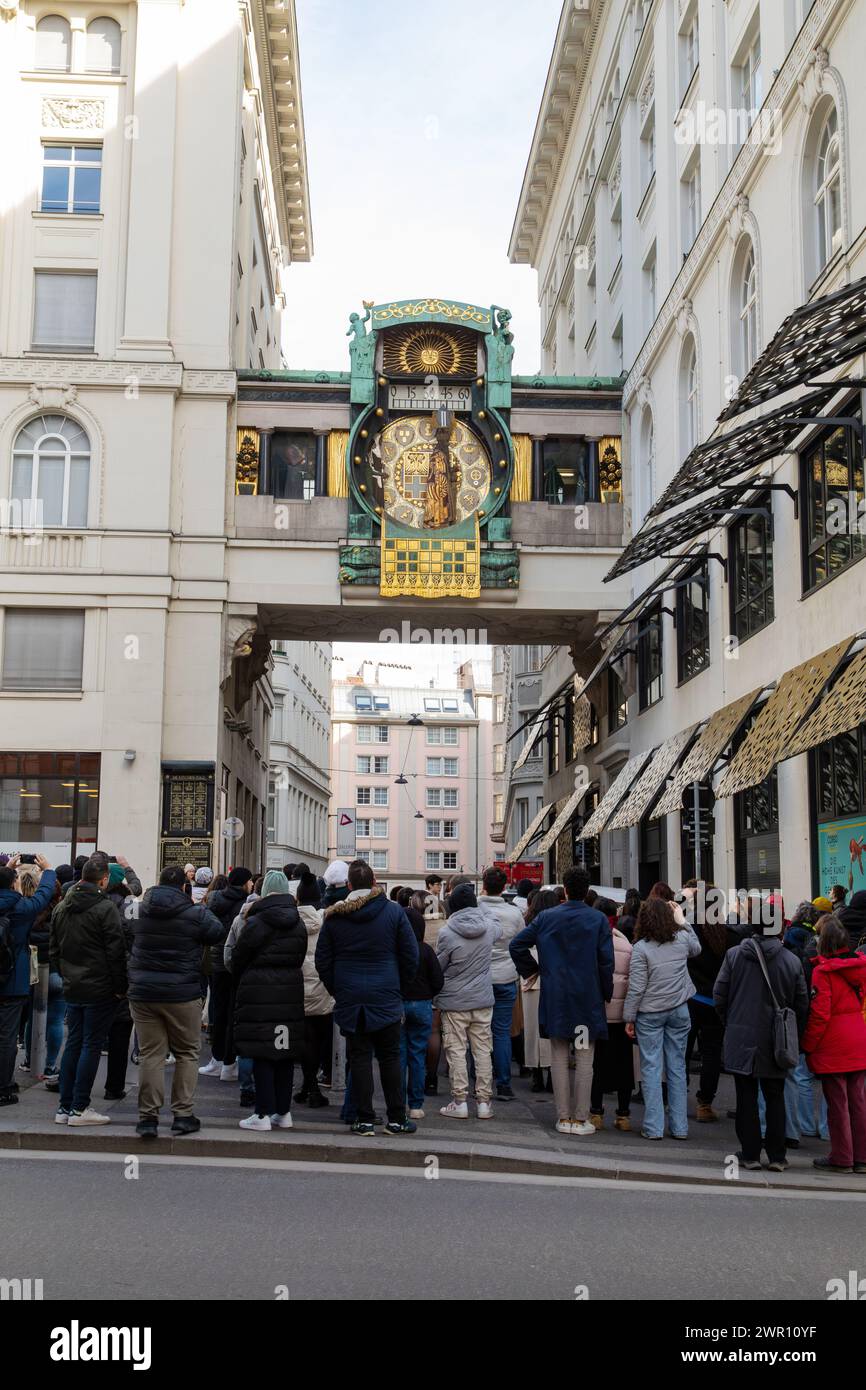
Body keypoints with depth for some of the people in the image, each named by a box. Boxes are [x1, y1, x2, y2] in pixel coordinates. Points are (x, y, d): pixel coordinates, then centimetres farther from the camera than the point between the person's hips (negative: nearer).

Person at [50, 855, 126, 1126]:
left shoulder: (61, 907, 8)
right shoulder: (105, 908, -14)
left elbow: (53, 950, 14)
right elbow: (116, 952, -15)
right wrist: (120, 987, -7)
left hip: (72, 989, 7)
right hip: (100, 990, -7)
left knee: (73, 1043, 13)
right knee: (92, 1045, -1)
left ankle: (65, 1106, 15)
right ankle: (79, 1109, 1)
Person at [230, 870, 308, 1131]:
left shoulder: (255, 923, -9)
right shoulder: (298, 924, 7)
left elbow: (238, 958, -2)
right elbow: (300, 959, 10)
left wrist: (240, 985, 15)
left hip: (259, 992, -5)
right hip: (291, 992, 5)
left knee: (262, 1054, -2)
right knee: (286, 1054, 9)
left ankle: (264, 1114, -2)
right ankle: (283, 1112, 14)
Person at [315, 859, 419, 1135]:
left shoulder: (334, 916, -1)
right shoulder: (394, 911, -4)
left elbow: (322, 960, 3)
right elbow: (411, 956, -1)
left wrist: (335, 989, 15)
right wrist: (399, 986, 12)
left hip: (349, 999, 1)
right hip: (386, 998, -1)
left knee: (359, 1057, 6)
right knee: (389, 1057, 8)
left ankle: (365, 1120, 6)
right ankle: (396, 1118, 11)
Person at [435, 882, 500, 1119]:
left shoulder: (447, 933, -15)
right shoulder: (489, 927, -5)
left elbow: (437, 966, -4)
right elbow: (497, 924, 22)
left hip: (454, 1002, -3)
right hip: (483, 1000, 3)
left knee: (456, 1051, 5)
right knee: (483, 1050, 9)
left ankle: (460, 1102, 7)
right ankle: (484, 1102, 12)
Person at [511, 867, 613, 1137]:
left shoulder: (546, 917, 0)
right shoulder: (599, 920, -5)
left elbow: (517, 945, -1)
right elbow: (606, 961, -8)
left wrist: (531, 970, 12)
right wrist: (607, 993, 3)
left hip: (555, 998, 2)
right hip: (588, 999, -1)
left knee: (559, 1059, 9)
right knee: (584, 1061, 5)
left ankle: (563, 1117, 12)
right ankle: (581, 1119, 7)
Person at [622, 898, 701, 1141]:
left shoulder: (641, 948, -14)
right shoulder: (682, 939, -4)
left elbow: (636, 987, -13)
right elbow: (697, 948, 22)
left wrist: (629, 1018, -4)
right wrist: (683, 921, 22)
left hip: (649, 1014, -3)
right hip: (679, 1011, 3)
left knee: (651, 1069, 2)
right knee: (677, 1068, 10)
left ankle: (653, 1127, 1)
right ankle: (679, 1127, 13)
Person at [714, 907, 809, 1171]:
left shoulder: (733, 954, -7)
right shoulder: (792, 961, -6)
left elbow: (719, 995, -3)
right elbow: (802, 1004, 0)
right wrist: (794, 1035, 14)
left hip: (741, 1038, 0)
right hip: (776, 1043, 1)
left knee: (746, 1097, 7)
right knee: (775, 1098, 11)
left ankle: (750, 1154, 11)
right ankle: (777, 1156, 14)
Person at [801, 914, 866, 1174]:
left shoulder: (822, 971, -14)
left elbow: (819, 1014, -15)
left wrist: (807, 1046, -6)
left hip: (832, 1047, -6)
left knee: (837, 1103, 3)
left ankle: (841, 1159, 10)